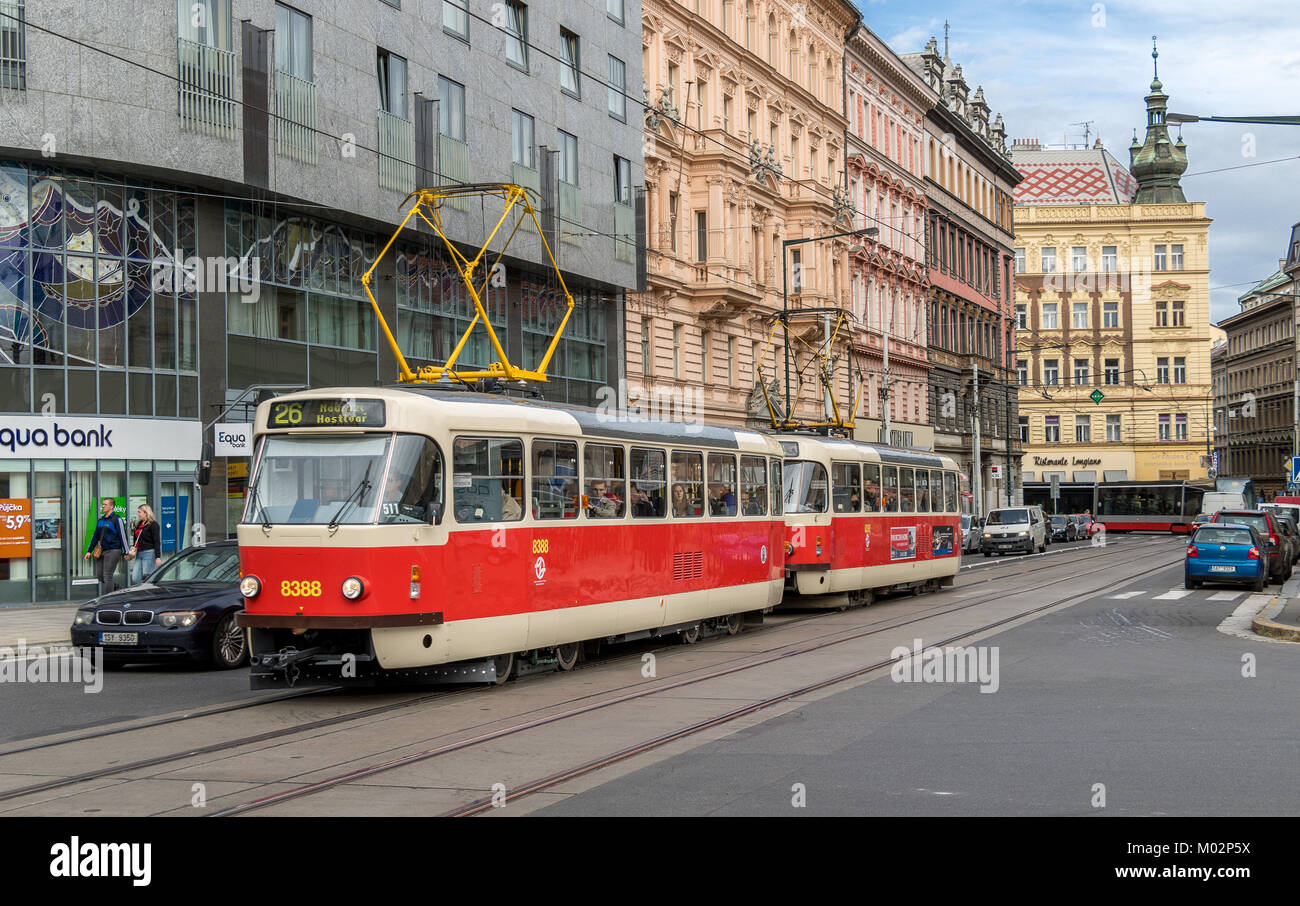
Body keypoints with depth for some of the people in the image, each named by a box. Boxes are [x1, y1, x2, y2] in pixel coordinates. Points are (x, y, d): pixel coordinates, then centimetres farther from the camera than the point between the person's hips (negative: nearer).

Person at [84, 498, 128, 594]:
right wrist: (89, 551, 19)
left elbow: (123, 536, -8)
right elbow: (95, 536, 22)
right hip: (101, 551, 7)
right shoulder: (100, 520, 15)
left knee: (107, 576, -8)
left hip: (113, 551, -7)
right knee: (99, 575, 7)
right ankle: (115, 586, 28)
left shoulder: (116, 519, -6)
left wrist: (126, 552, -9)